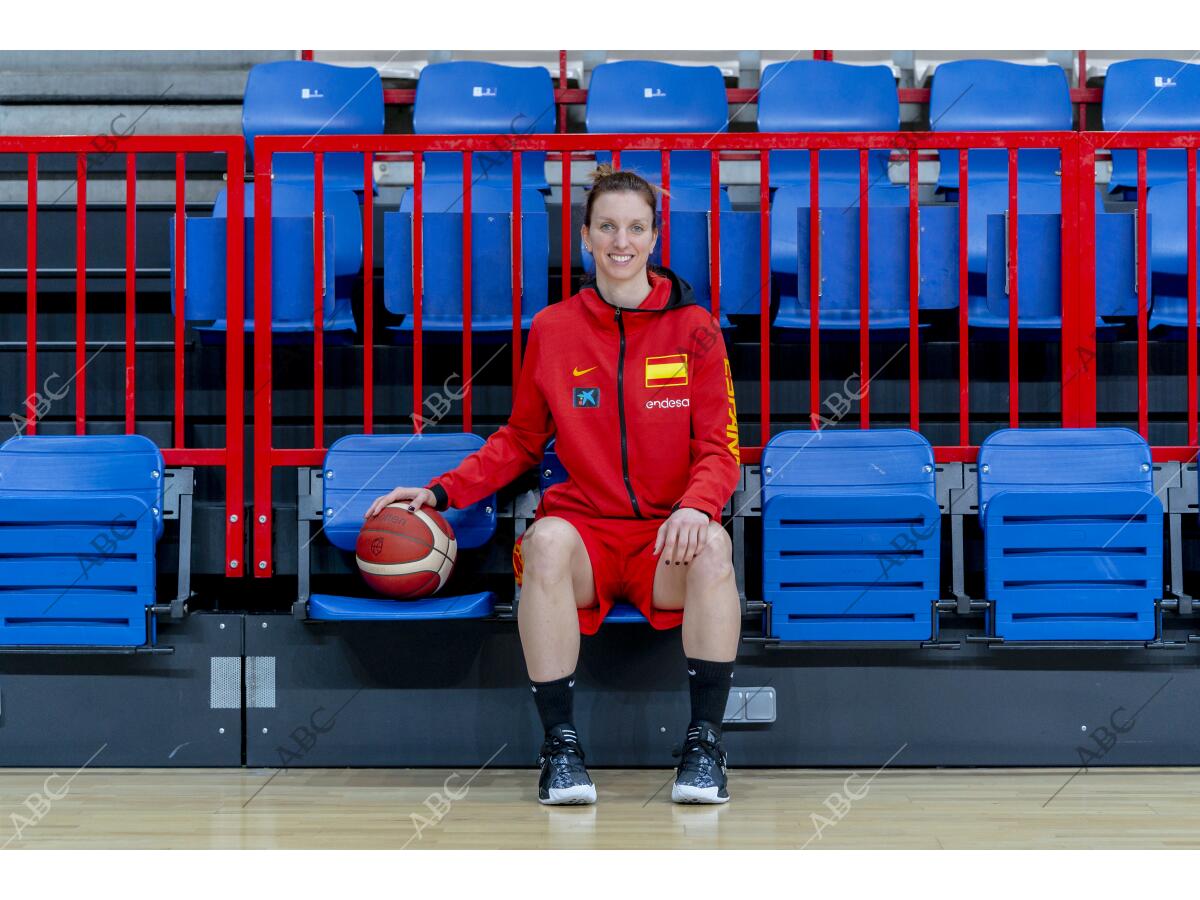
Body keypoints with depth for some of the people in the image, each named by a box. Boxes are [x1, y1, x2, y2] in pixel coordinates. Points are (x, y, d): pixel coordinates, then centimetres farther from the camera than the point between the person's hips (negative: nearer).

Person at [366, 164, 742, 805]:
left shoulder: (694, 328, 3)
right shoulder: (552, 329, 6)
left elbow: (719, 448, 1)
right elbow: (520, 441, 16)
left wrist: (695, 507, -21)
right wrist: (441, 492, 3)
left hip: (666, 540, 0)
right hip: (584, 525, 1)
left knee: (712, 547, -34)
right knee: (547, 539, -34)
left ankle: (704, 741, -21)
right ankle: (560, 744, -25)